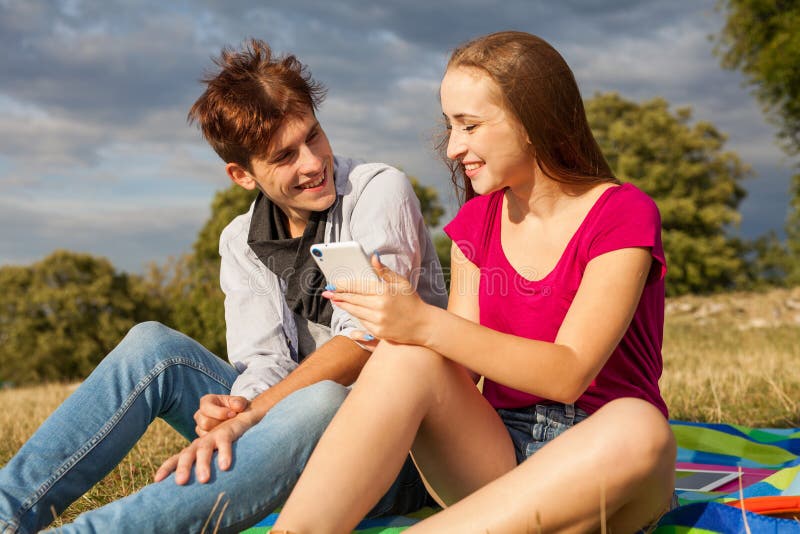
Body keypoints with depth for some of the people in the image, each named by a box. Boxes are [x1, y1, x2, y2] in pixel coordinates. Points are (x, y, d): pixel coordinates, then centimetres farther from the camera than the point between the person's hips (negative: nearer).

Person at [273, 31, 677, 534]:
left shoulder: (623, 214, -7)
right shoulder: (477, 224, 10)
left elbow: (568, 374, -18)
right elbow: (459, 368, 3)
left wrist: (427, 323, -27)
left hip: (601, 457, -3)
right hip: (497, 452, 4)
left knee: (637, 429, -39)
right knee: (408, 357, -25)